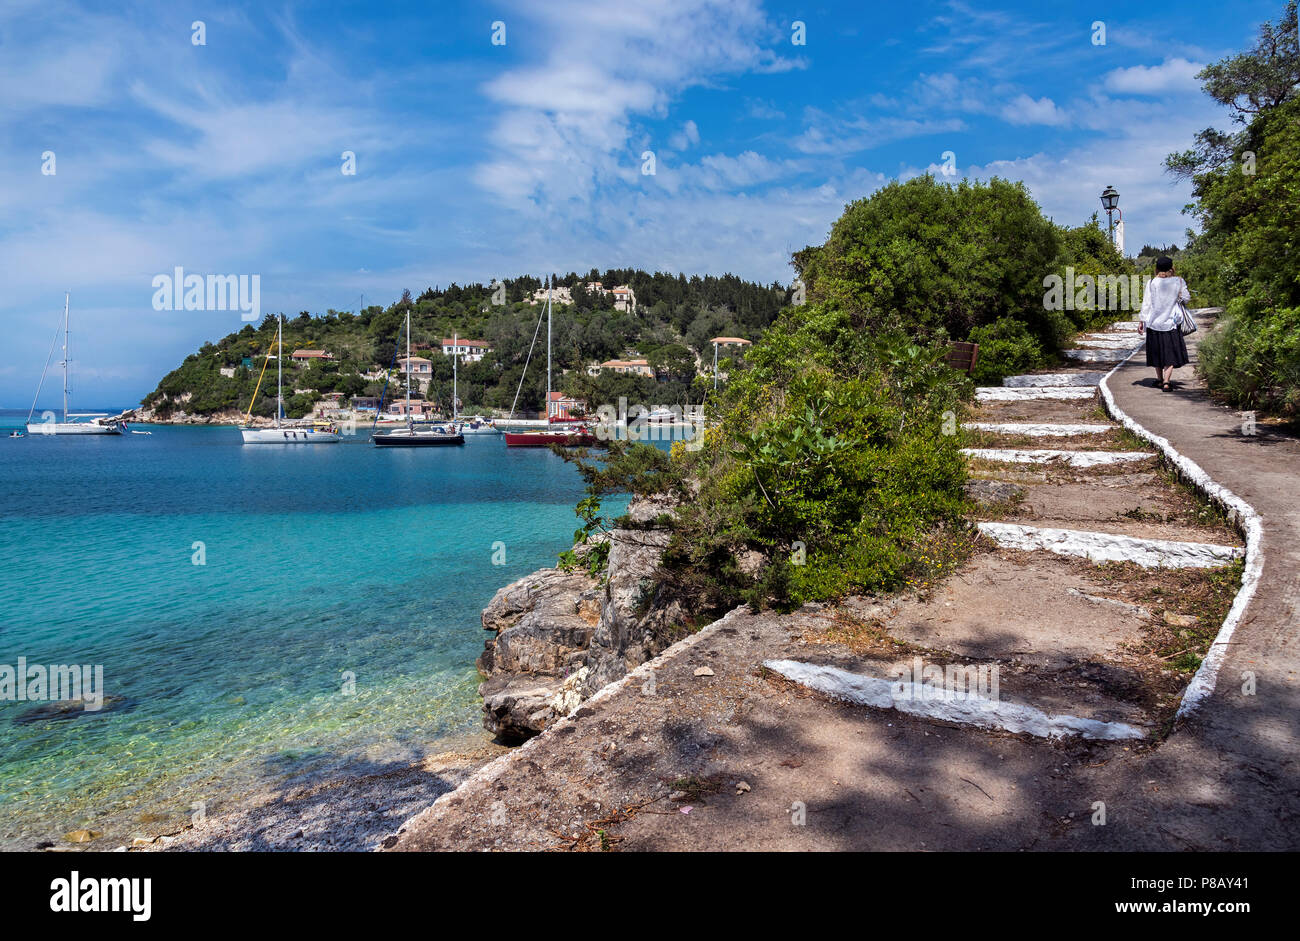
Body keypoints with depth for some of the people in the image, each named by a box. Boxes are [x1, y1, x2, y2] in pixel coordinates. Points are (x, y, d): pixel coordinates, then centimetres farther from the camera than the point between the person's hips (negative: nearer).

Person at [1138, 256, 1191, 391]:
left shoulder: (1151, 283, -4)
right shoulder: (1178, 281, -3)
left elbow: (1146, 304, -5)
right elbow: (1186, 298, 5)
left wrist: (1141, 321, -1)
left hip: (1154, 323, 1)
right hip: (1171, 323, -1)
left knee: (1157, 351, 15)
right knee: (1171, 352, 1)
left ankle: (1160, 378, 27)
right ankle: (1166, 381, -13)